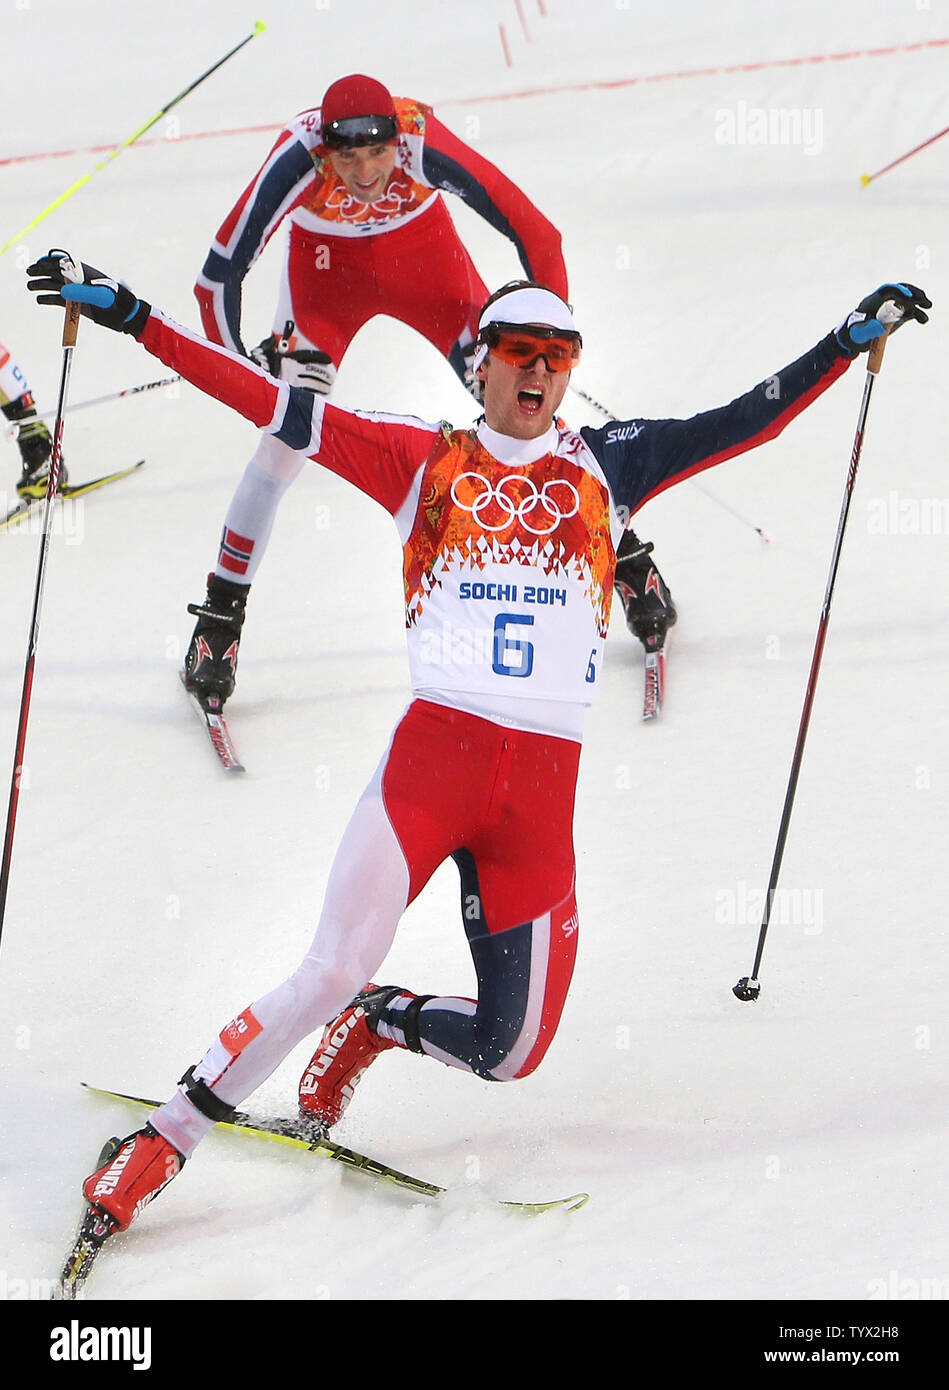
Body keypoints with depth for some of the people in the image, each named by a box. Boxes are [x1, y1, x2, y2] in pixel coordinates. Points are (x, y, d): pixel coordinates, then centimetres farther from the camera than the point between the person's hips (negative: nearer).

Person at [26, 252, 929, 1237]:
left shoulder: (604, 465, 15)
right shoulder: (424, 459, 9)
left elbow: (742, 423, 17)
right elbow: (277, 407, 6)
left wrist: (847, 343, 12)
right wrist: (130, 317, 2)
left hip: (544, 786, 3)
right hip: (429, 756, -3)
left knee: (512, 1052, 3)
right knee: (331, 976, -16)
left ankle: (379, 1024, 32)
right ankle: (159, 1145, -1)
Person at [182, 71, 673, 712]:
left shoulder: (427, 145, -36)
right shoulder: (297, 159, -36)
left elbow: (534, 232, -27)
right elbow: (222, 271, -29)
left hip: (423, 250, 1)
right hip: (327, 263, 0)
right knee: (287, 436, -14)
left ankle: (627, 561, 14)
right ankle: (220, 619, -3)